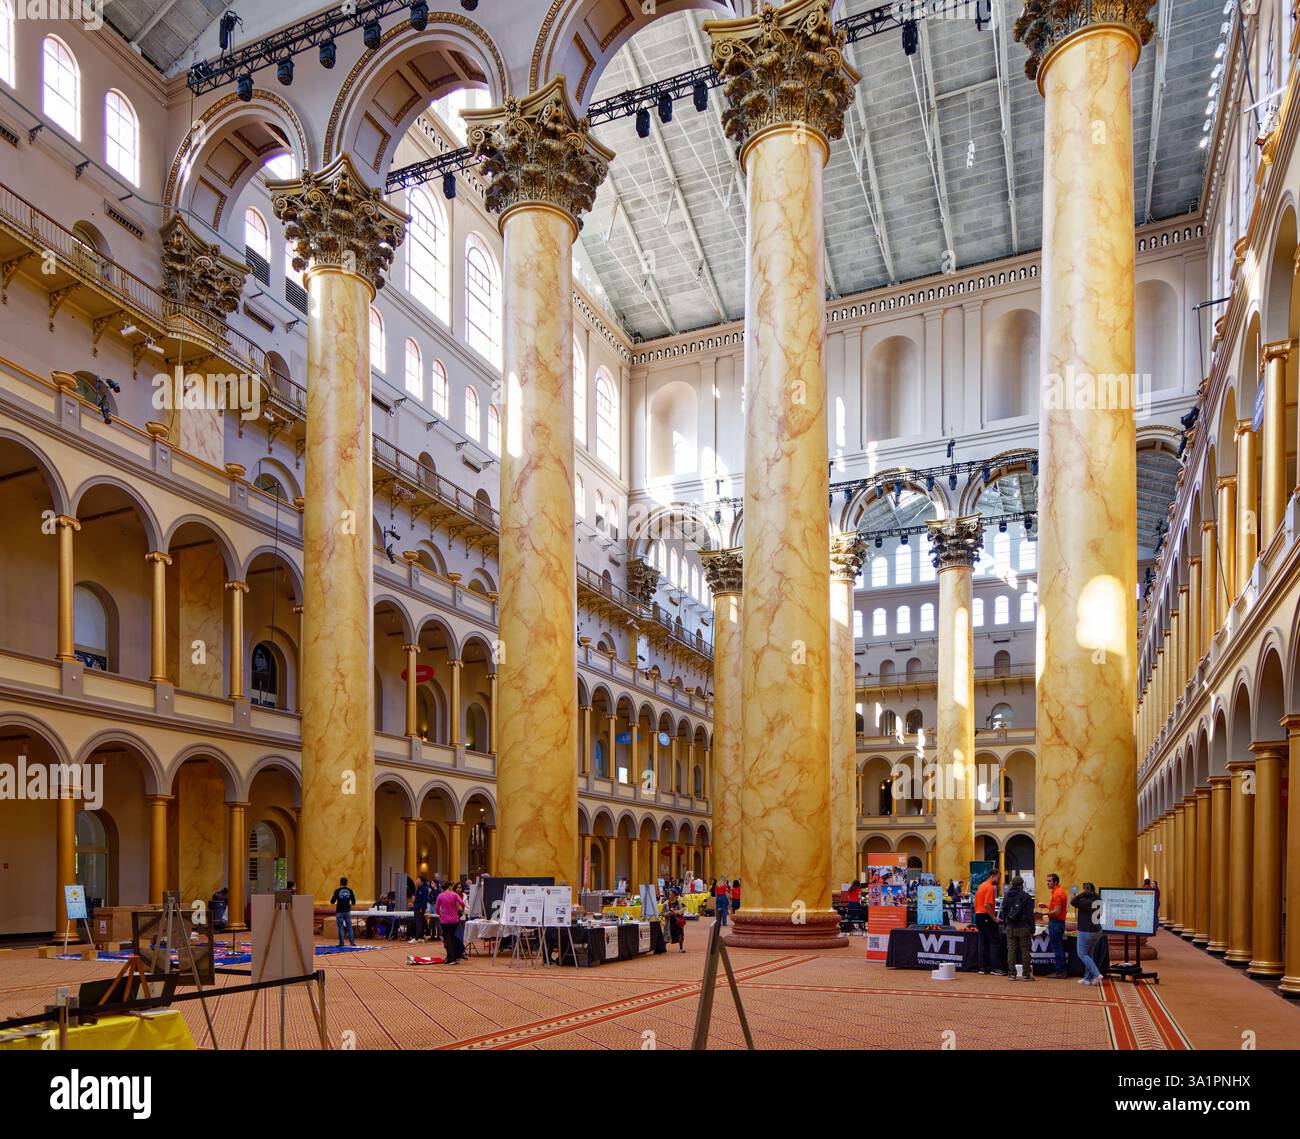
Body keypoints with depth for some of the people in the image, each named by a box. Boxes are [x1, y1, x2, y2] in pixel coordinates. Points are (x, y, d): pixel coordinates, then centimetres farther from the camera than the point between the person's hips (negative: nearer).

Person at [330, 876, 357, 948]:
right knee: (349, 926, 8)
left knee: (340, 927, 4)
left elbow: (332, 901, -5)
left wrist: (331, 898, 17)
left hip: (339, 911, -2)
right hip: (347, 911, 2)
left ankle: (341, 943, 2)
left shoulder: (337, 891, -8)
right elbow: (353, 901, 4)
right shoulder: (349, 890, 0)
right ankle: (352, 942, 6)